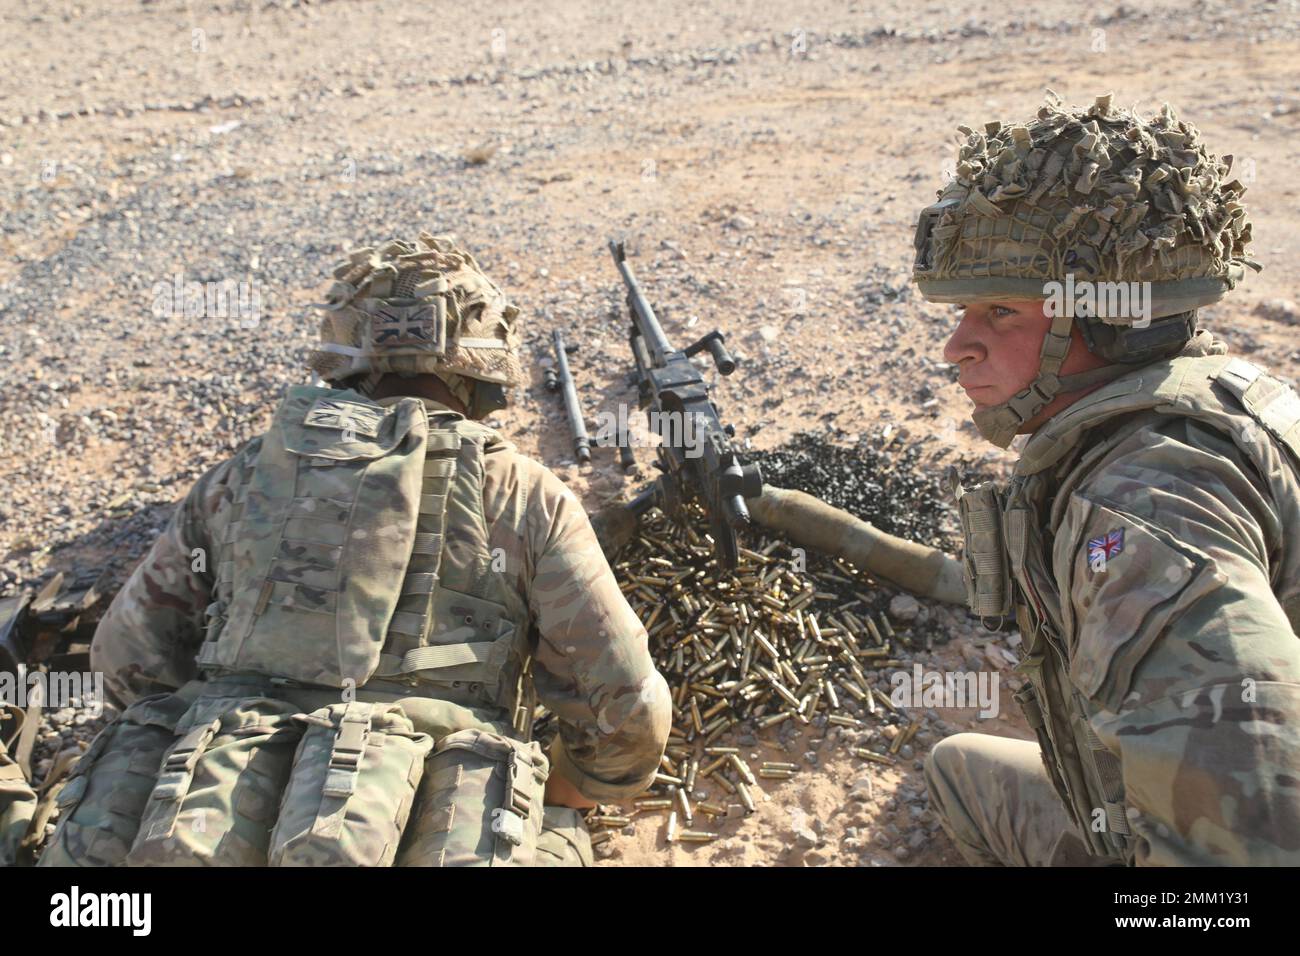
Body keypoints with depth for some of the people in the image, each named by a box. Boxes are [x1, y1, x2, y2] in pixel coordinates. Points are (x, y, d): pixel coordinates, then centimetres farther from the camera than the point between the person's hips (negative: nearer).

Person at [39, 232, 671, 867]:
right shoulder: (525, 498, 7)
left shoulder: (242, 477, 14)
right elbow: (629, 705, 6)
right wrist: (573, 791, 26)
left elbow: (127, 655, 19)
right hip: (429, 839, -2)